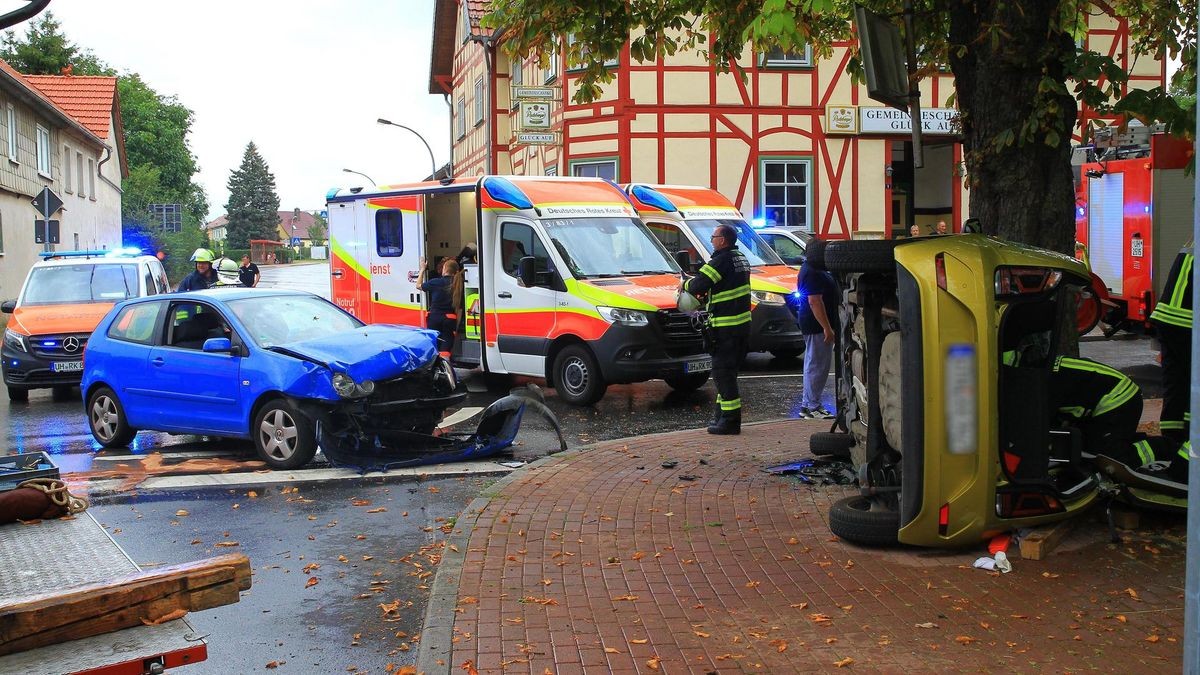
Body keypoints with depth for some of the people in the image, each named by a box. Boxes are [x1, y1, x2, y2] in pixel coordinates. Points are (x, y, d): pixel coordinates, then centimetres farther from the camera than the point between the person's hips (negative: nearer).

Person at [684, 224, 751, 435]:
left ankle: (730, 420, -5)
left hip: (726, 327, -9)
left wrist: (686, 285, 1)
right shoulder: (741, 258, 13)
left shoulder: (721, 261, -17)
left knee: (722, 372, -5)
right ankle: (724, 416, 23)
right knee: (729, 371, 16)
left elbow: (698, 285, -20)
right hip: (743, 322, 9)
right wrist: (705, 294, 12)